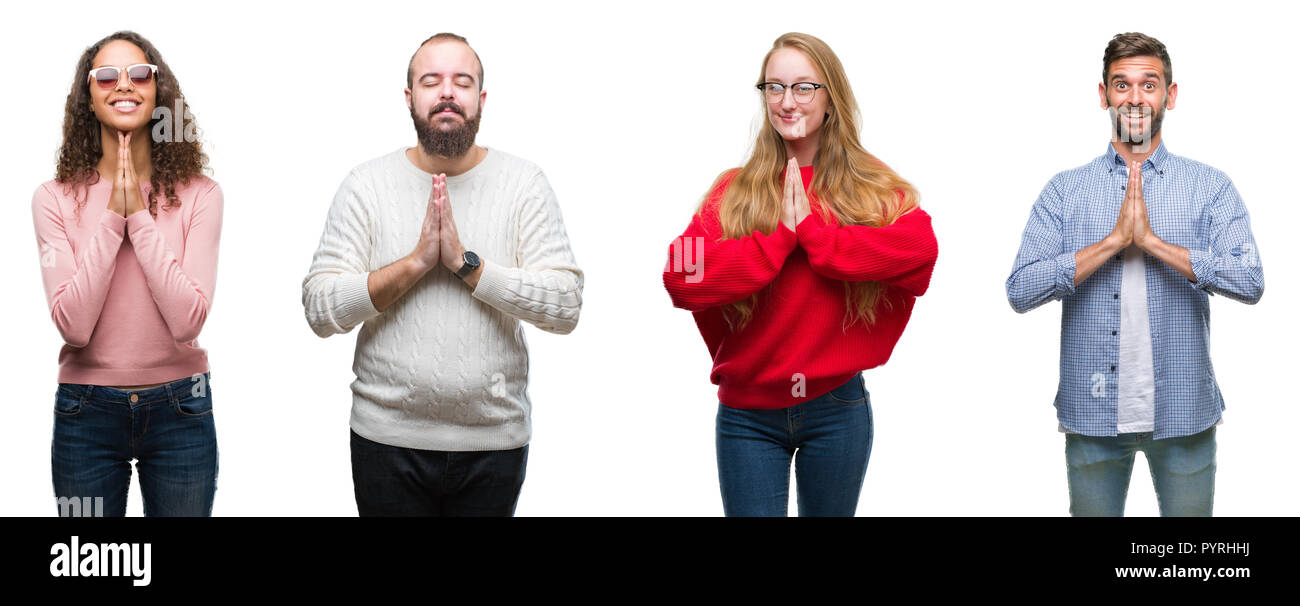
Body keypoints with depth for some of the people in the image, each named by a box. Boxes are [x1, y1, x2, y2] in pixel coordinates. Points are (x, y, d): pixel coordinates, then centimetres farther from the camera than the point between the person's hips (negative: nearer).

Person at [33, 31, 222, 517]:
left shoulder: (199, 194, -4)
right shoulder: (55, 199, -3)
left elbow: (188, 321, -15)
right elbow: (72, 325, -14)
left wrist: (140, 216, -15)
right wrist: (112, 218, -15)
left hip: (179, 408, 0)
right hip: (87, 411, 0)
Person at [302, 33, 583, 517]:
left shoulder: (525, 184, -1)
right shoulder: (367, 185, 0)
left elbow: (565, 308, -9)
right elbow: (319, 309, -7)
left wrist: (464, 261, -17)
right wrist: (417, 260, -16)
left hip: (495, 440, 0)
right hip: (387, 438, 0)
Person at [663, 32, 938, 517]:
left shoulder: (873, 187, 1)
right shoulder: (734, 190, 1)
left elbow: (919, 250, -20)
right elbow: (682, 279, -14)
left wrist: (813, 230, -18)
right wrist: (780, 237, -17)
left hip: (836, 408, 1)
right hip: (748, 416, -1)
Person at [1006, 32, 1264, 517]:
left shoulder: (1210, 188, 3)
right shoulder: (1064, 191, 4)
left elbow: (1250, 281, -12)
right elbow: (1020, 291, -8)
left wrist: (1152, 241, -17)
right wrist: (1113, 241, -15)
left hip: (1183, 415, 0)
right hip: (1092, 416, 1)